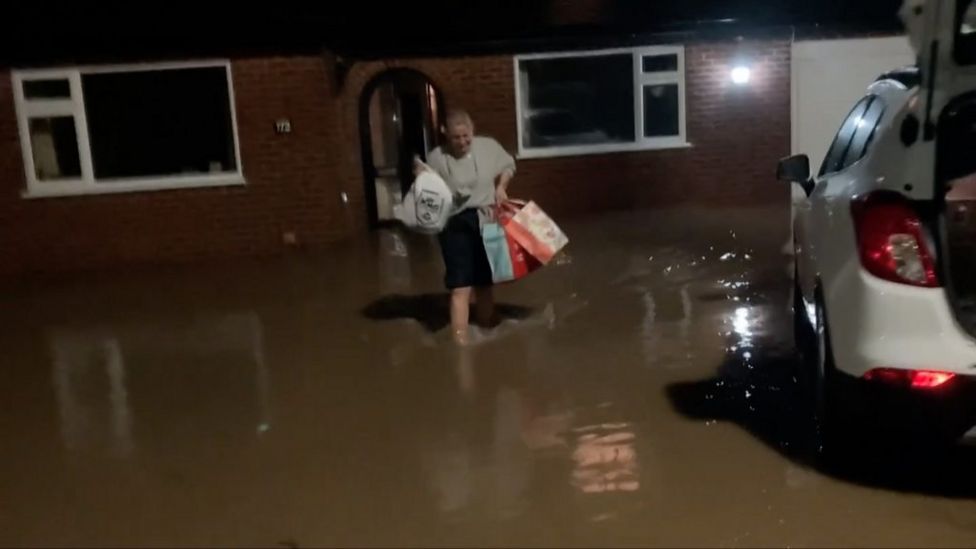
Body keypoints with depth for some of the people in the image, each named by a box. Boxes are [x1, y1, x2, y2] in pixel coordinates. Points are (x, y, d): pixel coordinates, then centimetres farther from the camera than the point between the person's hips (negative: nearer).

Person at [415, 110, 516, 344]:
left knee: (485, 285, 15)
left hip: (487, 223, 3)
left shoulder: (489, 146, -3)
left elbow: (508, 167, 15)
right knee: (460, 288, -10)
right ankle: (461, 342, -10)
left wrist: (500, 187, 0)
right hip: (456, 226, -3)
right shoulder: (436, 158, -12)